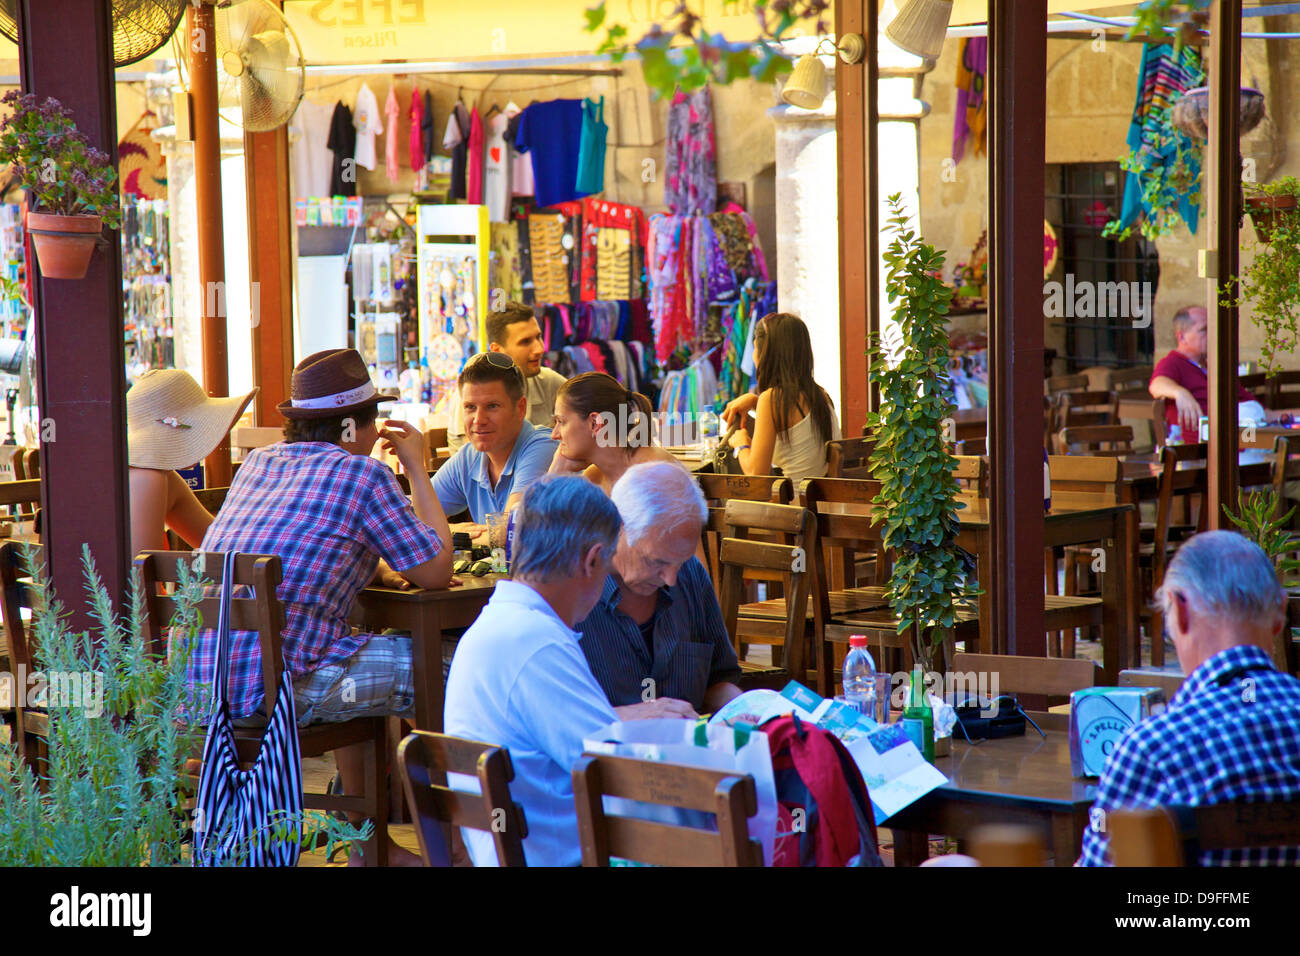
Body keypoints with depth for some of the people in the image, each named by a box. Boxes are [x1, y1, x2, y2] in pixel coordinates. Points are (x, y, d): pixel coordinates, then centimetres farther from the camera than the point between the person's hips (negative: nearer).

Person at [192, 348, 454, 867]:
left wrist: (379, 570, 26)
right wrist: (417, 470, 13)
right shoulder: (363, 473, -3)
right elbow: (436, 573, 4)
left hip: (196, 682, 8)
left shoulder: (258, 462, 19)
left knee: (356, 657, 31)